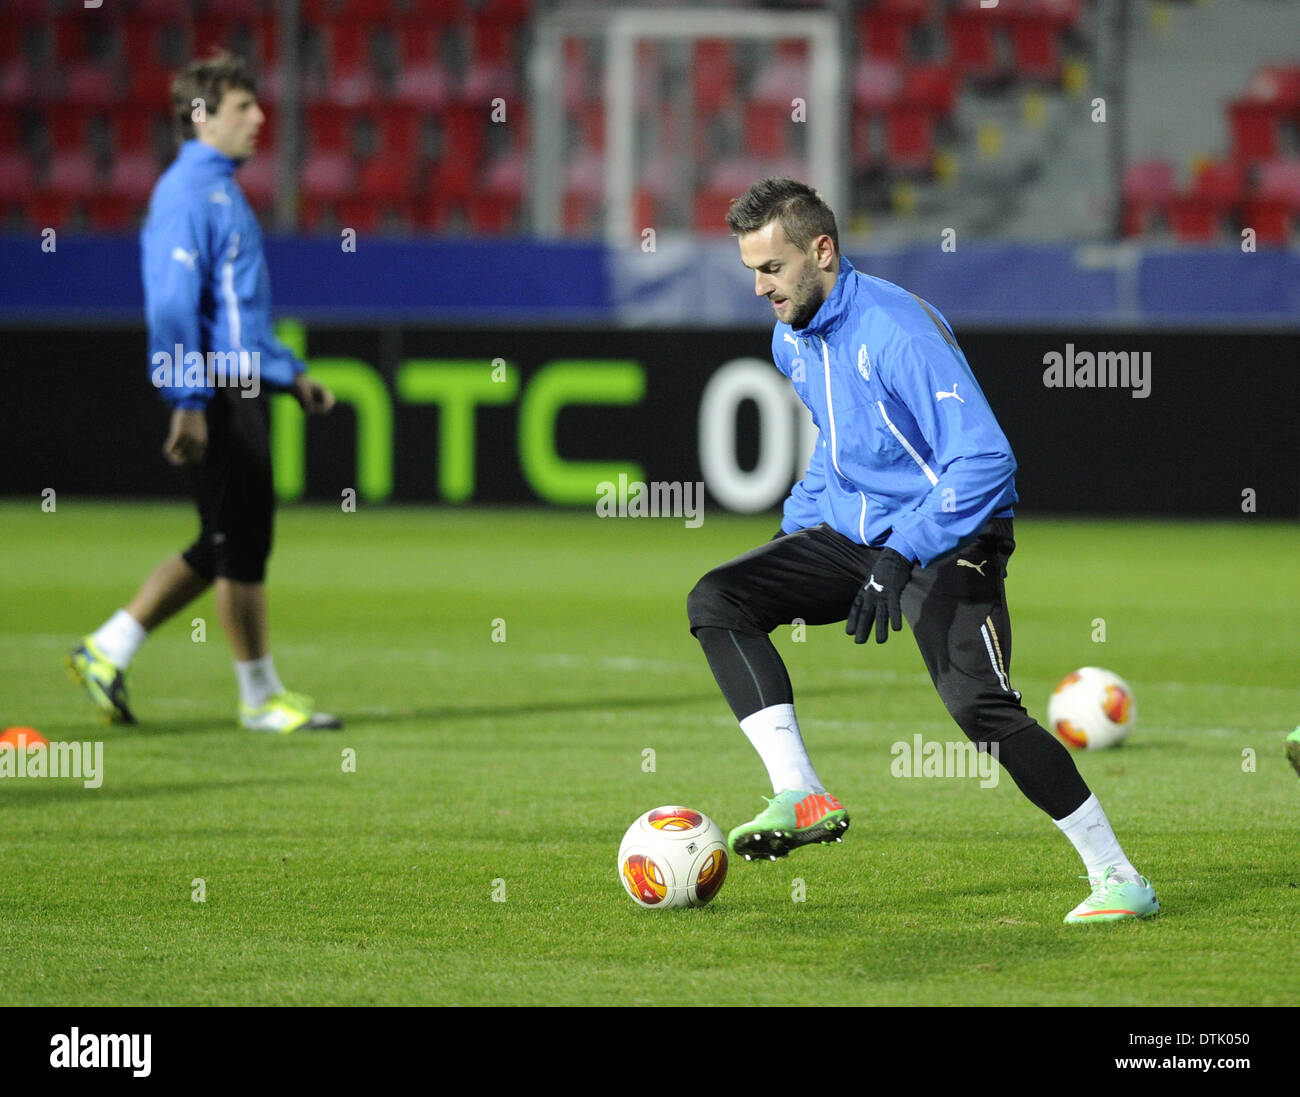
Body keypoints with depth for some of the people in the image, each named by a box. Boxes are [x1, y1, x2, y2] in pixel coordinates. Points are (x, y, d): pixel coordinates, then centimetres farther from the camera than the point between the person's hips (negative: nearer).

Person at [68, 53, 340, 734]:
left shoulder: (221, 191, 19)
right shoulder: (188, 192, -12)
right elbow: (172, 305, -20)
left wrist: (291, 374, 23)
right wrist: (189, 405, -25)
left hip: (240, 387, 10)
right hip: (214, 394, -10)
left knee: (224, 549, 12)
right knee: (242, 548, -3)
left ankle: (107, 651, 14)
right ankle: (261, 698, 5)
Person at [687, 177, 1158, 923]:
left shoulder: (897, 331, -22)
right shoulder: (792, 340, 6)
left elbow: (985, 461, -27)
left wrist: (899, 556, -30)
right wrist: (796, 526, 16)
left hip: (946, 541, -8)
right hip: (852, 534, 8)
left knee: (979, 702, -24)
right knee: (717, 602, -9)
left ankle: (1118, 877, -12)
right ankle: (802, 798, -19)